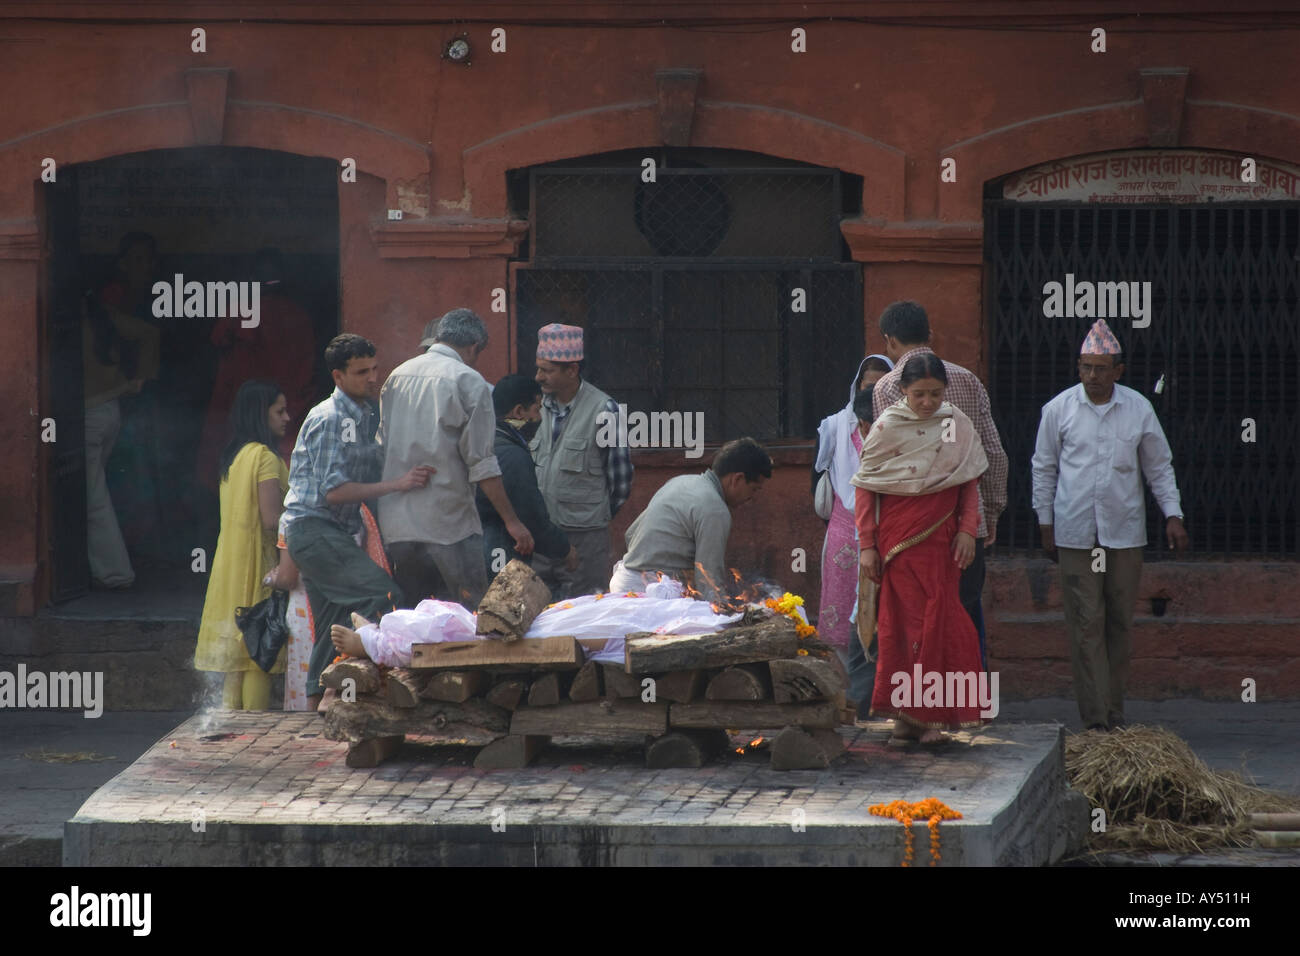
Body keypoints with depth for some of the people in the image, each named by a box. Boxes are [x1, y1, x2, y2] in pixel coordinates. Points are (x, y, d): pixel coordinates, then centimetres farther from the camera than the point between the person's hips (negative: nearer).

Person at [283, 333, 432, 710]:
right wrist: (395, 485, -24)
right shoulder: (328, 419, -13)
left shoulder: (370, 415, 15)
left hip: (337, 534, 9)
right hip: (313, 528, -9)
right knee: (385, 594, -23)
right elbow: (333, 491, -20)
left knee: (333, 631, 8)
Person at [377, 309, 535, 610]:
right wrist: (512, 521, -5)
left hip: (395, 523, 6)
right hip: (448, 523, -6)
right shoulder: (469, 382, -7)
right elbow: (482, 464, -10)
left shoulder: (397, 376, 12)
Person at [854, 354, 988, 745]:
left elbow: (969, 483, 12)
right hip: (898, 534, -2)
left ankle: (926, 716, 5)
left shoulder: (958, 424, 4)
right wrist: (867, 546, -4)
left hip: (941, 536, 2)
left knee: (940, 620, -1)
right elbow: (865, 487, 0)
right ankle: (906, 716, 2)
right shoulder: (887, 427, -3)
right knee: (903, 618, -3)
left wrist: (967, 530, 0)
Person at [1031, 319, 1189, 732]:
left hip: (1125, 533, 2)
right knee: (1085, 624, -6)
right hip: (1075, 534, -2)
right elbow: (1043, 468, 8)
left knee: (1120, 623, 6)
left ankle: (1115, 712, 16)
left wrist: (1172, 514, 4)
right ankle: (1094, 718, -8)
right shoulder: (1059, 409, 0)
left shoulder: (1139, 409, 3)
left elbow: (1159, 466, 12)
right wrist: (1046, 524, 6)